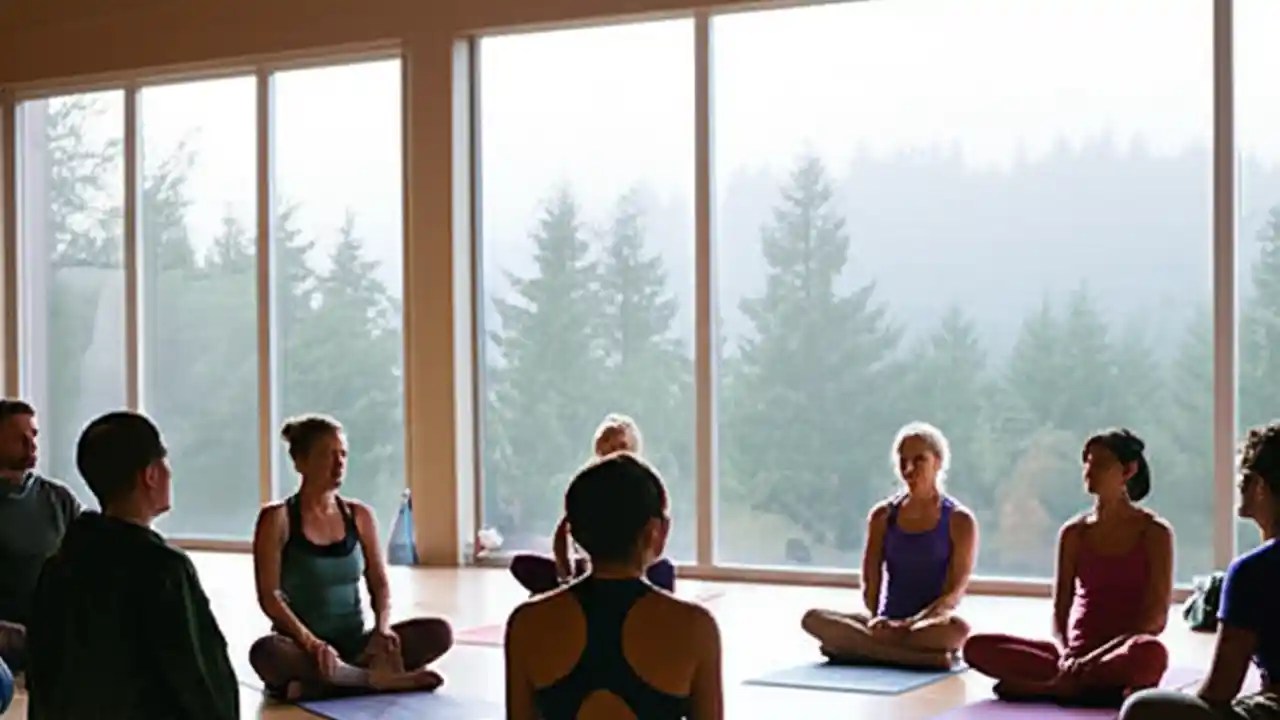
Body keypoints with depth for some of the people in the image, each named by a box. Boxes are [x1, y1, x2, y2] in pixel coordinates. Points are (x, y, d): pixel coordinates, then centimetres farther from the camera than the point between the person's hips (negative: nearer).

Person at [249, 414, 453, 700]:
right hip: (302, 647, -4)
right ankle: (375, 679, -29)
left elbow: (379, 583, 8)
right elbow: (269, 595, -11)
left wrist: (382, 628, -13)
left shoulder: (360, 516, 8)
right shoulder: (277, 518, -4)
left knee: (439, 632, -17)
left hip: (355, 645, 4)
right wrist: (311, 642, -26)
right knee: (266, 652, -39)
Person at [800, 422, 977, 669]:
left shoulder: (959, 520, 1)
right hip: (888, 623, 2)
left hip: (930, 623, -2)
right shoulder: (882, 516, 10)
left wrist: (913, 623, -22)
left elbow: (954, 593, -7)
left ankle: (862, 648, -28)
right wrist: (876, 618, -17)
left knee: (957, 629, -40)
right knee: (814, 619, -24)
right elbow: (870, 583, 5)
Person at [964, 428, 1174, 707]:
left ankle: (1046, 687, -24)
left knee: (1151, 653, -41)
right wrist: (1067, 655, -15)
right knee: (978, 647, -18)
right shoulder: (1073, 533, 10)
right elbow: (1060, 611, 7)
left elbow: (1155, 619, -6)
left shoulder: (1154, 532, 0)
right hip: (1076, 655, 3)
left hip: (1122, 655, -3)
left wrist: (1089, 659, -17)